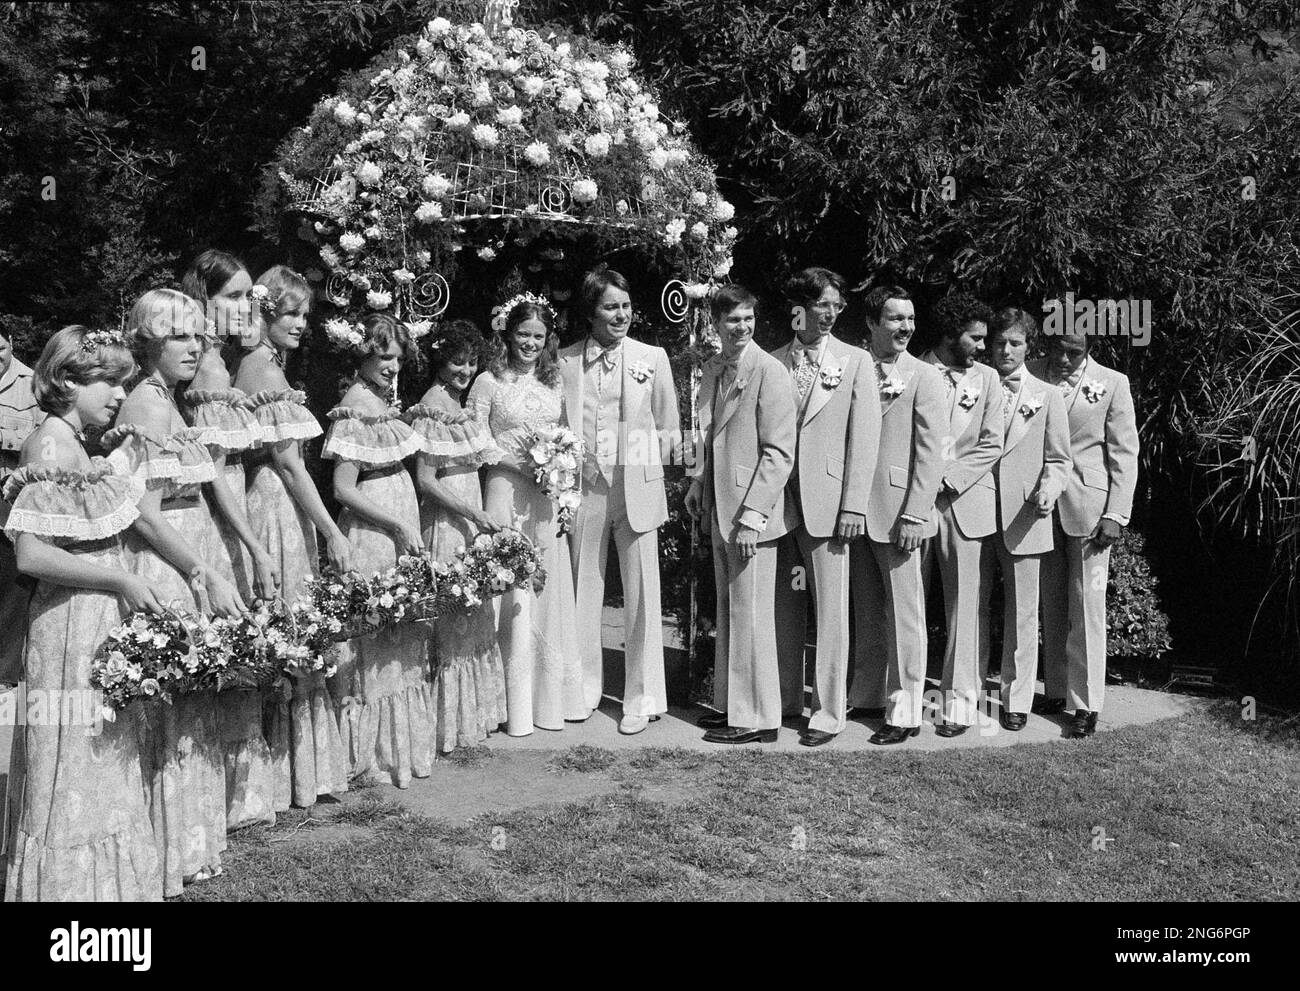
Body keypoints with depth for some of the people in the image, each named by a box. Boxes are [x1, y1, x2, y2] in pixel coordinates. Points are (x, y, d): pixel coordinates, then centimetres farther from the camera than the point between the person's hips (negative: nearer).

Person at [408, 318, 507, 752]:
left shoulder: (460, 407, 13)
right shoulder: (431, 410, -14)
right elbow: (425, 479, -18)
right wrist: (476, 513, -17)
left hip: (471, 520, 9)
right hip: (444, 522, -9)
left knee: (475, 616, 15)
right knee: (450, 620, -2)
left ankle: (476, 711, 26)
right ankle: (448, 723, 8)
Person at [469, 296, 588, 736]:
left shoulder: (554, 381, 12)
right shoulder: (489, 382, -1)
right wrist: (520, 462, -15)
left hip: (550, 496, 4)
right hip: (508, 490, -4)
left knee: (552, 592, 6)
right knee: (513, 595, -3)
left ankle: (554, 695, 17)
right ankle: (516, 704, 5)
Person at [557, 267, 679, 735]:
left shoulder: (652, 357, 2)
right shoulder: (565, 360, 4)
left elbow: (668, 427, 7)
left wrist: (646, 468, 0)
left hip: (637, 490, -1)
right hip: (584, 488, 1)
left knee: (642, 595, 2)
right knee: (584, 591, 9)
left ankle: (641, 700, 13)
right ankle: (584, 688, 24)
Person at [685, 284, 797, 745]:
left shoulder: (769, 371, -13)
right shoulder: (712, 368, 11)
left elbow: (779, 452, -17)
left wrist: (752, 514, -21)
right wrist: (698, 484, 12)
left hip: (750, 514, -8)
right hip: (718, 509, 8)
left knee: (750, 616, -1)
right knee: (727, 613, 16)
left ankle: (757, 718, 10)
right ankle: (729, 703, 28)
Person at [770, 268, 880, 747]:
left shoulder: (856, 361, 3)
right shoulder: (773, 362, 9)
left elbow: (864, 437, -2)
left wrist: (853, 505, -9)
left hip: (827, 501, -3)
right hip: (778, 499, 3)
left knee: (830, 609, 0)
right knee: (784, 605, 10)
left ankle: (829, 711, 8)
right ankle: (786, 699, 22)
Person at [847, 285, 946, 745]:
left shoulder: (923, 376, -3)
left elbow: (930, 451, -8)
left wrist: (914, 515, -14)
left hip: (897, 510, -5)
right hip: (857, 509, 5)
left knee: (904, 612, 1)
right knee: (866, 611, 14)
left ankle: (904, 711, 8)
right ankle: (867, 695, 26)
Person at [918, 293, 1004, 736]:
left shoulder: (985, 378, 10)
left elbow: (991, 446, 4)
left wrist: (947, 479, -7)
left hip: (964, 501, 1)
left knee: (964, 605, 2)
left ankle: (960, 700, 8)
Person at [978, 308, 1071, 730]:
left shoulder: (1046, 396, 8)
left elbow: (1058, 459, 7)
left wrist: (1049, 489, -12)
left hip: (1023, 518, -1)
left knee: (1022, 613, 2)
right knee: (972, 607, 6)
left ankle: (1016, 701, 12)